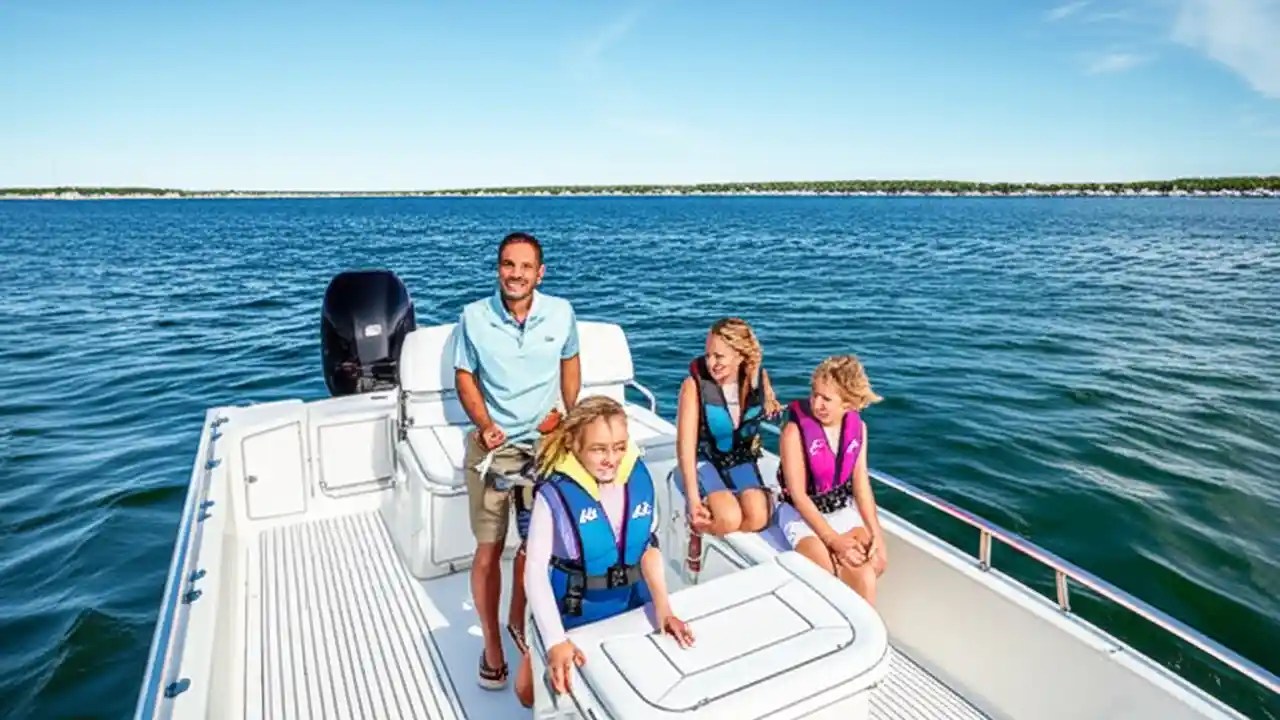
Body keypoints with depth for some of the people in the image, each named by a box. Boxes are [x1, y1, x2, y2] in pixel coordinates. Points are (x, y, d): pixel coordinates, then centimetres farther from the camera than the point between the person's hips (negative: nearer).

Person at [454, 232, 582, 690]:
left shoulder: (561, 313, -6)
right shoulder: (474, 317, -10)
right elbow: (464, 375, -1)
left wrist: (569, 414, 1)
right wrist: (485, 425, -14)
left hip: (544, 444, 2)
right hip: (491, 446, -2)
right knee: (489, 549, 2)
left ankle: (518, 621, 35)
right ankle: (491, 643, 21)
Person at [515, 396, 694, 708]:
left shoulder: (639, 477, -15)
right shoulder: (555, 494, -27)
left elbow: (650, 546, -9)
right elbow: (535, 571, -25)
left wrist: (663, 608, -21)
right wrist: (556, 641, -32)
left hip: (631, 606, 3)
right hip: (574, 614, -3)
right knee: (531, 693, 6)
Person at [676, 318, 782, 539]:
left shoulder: (759, 377, -9)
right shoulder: (694, 384, -20)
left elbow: (767, 410, 19)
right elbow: (685, 444, -23)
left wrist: (773, 410, -3)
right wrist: (693, 498, -30)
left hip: (740, 460, 4)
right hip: (703, 460, -3)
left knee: (758, 517, -24)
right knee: (729, 518, -29)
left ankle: (702, 526, 1)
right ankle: (696, 528, 4)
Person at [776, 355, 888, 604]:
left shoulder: (858, 427, -4)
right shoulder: (795, 430, -20)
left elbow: (861, 484, -1)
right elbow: (798, 495, -18)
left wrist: (875, 532, -12)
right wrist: (833, 539, -23)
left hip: (842, 511, 5)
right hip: (802, 516, -5)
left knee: (877, 561, -19)